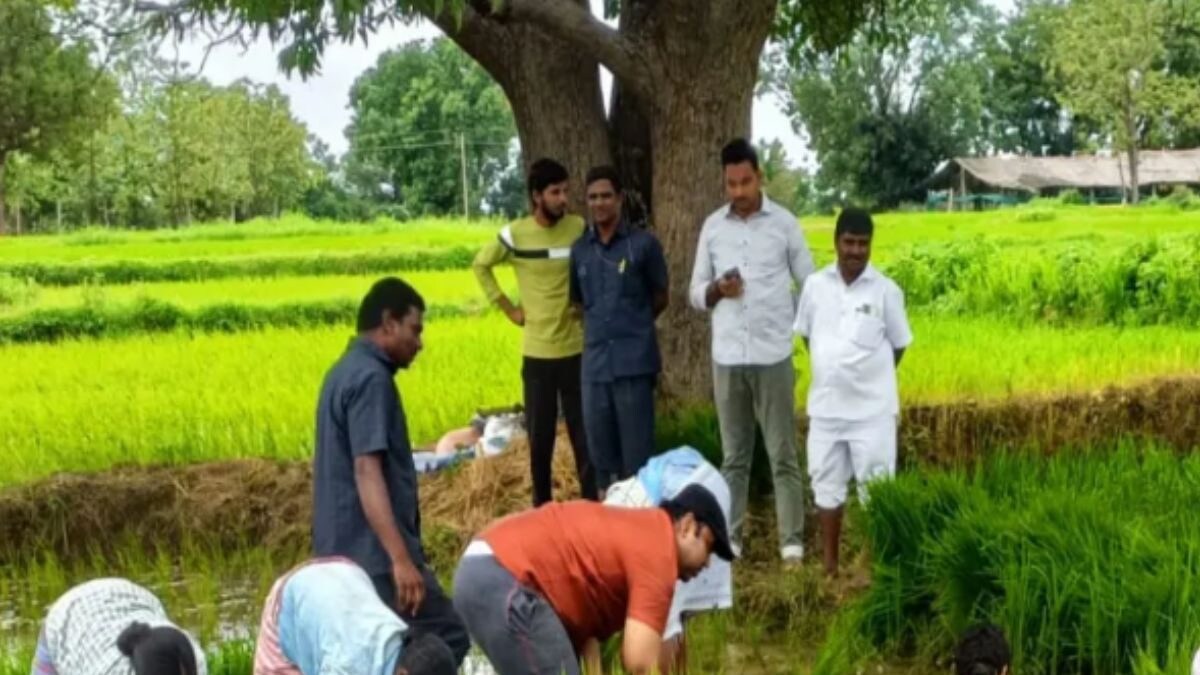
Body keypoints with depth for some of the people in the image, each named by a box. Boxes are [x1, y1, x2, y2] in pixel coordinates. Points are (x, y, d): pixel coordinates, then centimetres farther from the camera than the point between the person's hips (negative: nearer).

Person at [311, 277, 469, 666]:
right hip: (374, 554, -10)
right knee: (446, 643, -7)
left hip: (342, 553, 10)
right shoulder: (370, 378, -13)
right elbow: (367, 471, -23)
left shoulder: (346, 372, 17)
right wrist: (400, 558, -29)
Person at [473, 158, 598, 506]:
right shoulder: (515, 235, -6)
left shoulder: (580, 228, -2)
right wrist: (507, 307, 4)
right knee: (540, 436, 7)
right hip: (537, 351, -1)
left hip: (576, 348, 1)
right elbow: (480, 266, 9)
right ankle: (542, 506, 19)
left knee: (584, 433, 3)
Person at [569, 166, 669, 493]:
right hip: (595, 362, 4)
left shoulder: (643, 243, -2)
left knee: (637, 453, -1)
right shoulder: (579, 249, 8)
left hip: (634, 361, -4)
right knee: (601, 451, 11)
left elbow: (660, 297, 9)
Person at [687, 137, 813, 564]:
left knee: (782, 454, 2)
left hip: (773, 356, -2)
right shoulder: (712, 226, 6)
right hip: (727, 357, 2)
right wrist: (716, 290, -11)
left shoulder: (784, 223, -1)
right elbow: (695, 293, 9)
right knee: (733, 455, 9)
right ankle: (730, 537, 15)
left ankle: (792, 541, 7)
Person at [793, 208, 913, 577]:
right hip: (825, 407, 3)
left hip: (872, 409, -3)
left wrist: (870, 377, 7)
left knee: (875, 489, 3)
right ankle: (829, 563, 24)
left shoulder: (885, 290, -7)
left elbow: (898, 344, 2)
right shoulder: (815, 285, 0)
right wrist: (832, 372, 11)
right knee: (826, 485, 12)